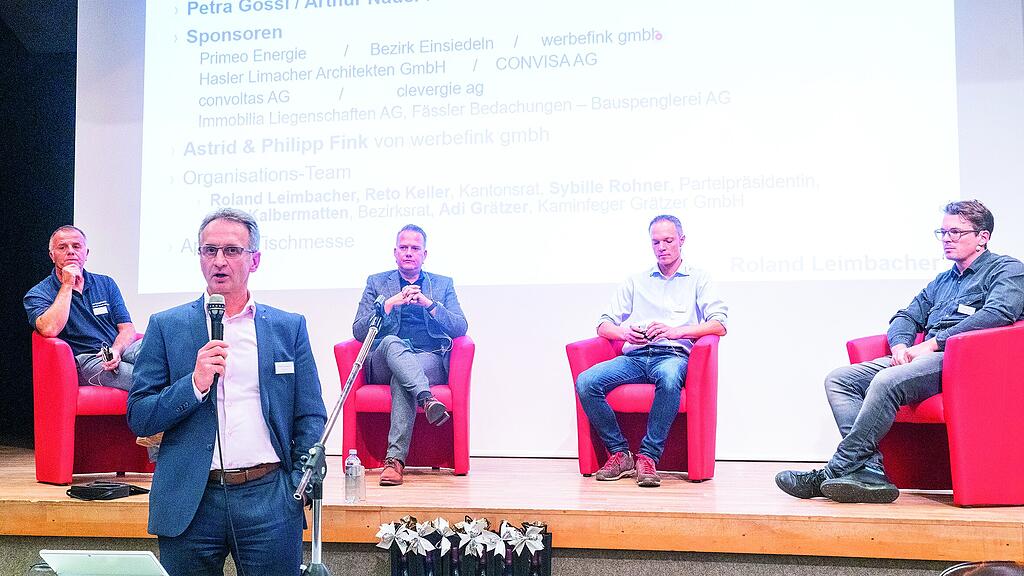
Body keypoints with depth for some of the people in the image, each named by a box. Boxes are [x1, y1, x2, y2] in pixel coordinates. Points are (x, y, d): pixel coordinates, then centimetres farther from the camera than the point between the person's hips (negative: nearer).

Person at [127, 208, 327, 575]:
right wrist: (195, 384, -14)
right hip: (190, 504, 0)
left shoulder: (289, 328, 6)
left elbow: (311, 418, 6)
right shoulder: (166, 326, 5)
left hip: (270, 500, 0)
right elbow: (138, 418, 1)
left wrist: (303, 486, -7)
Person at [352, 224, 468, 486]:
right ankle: (427, 399, -56)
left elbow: (460, 328, 5)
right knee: (391, 341, -35)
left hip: (431, 362, 0)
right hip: (383, 365, 0)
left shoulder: (443, 284, 19)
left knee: (402, 377, -35)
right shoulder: (376, 283, 17)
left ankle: (395, 458, -41)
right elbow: (359, 332, 5)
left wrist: (429, 303, -10)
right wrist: (391, 303, -9)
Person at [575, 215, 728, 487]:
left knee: (669, 377, -41)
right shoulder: (636, 281, 26)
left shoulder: (698, 279, 17)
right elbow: (604, 325, 19)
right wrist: (625, 333, -5)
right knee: (586, 382, -25)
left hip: (673, 355, -3)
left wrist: (675, 331, -14)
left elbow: (719, 325, 1)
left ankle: (648, 457, -29)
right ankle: (620, 453, -14)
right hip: (634, 356, 3)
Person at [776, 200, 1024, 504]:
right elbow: (906, 317, 26)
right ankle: (870, 470, -27)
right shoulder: (942, 281, 31)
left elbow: (997, 314, -13)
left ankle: (836, 472, -29)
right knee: (838, 379, -10)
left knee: (887, 381, -35)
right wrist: (901, 346, 0)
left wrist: (933, 343, -16)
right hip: (921, 357, 8)